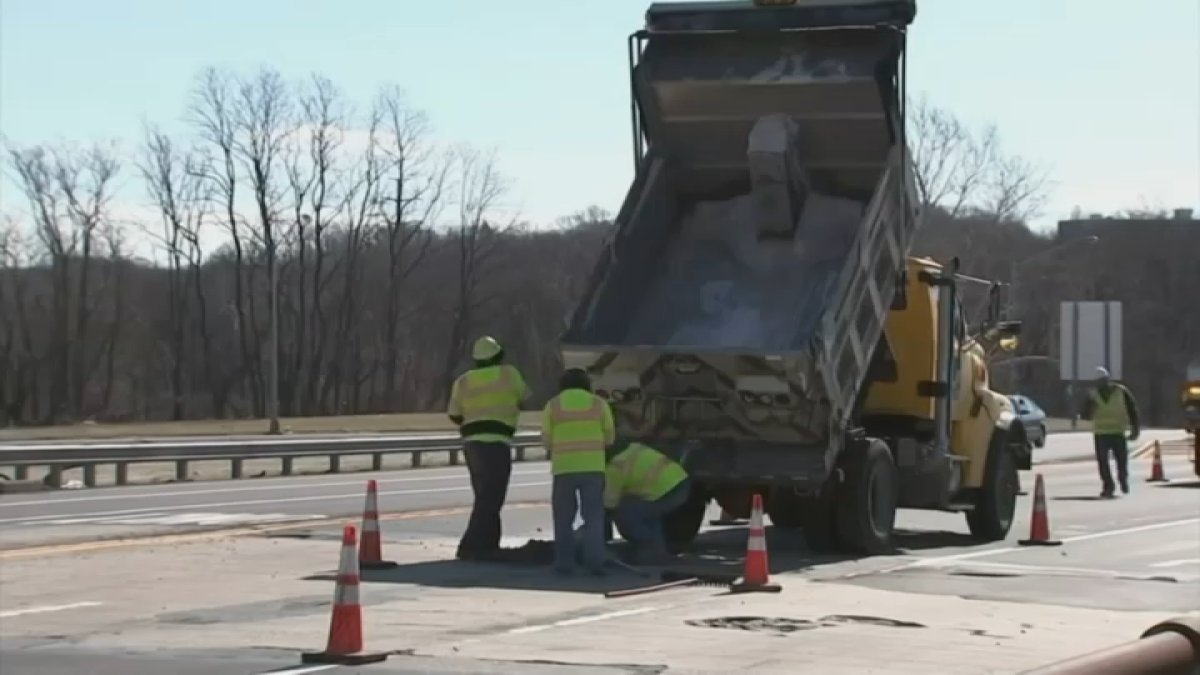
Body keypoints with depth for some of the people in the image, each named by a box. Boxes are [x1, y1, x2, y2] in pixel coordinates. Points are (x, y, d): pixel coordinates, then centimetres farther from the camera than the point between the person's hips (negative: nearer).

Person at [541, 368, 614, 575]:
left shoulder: (552, 406, 5)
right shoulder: (599, 404, 6)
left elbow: (547, 440, 4)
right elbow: (608, 437, 11)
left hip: (563, 467, 0)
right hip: (592, 467, 0)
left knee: (564, 517, 11)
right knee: (593, 516, 4)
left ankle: (564, 562, 8)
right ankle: (595, 560, -9)